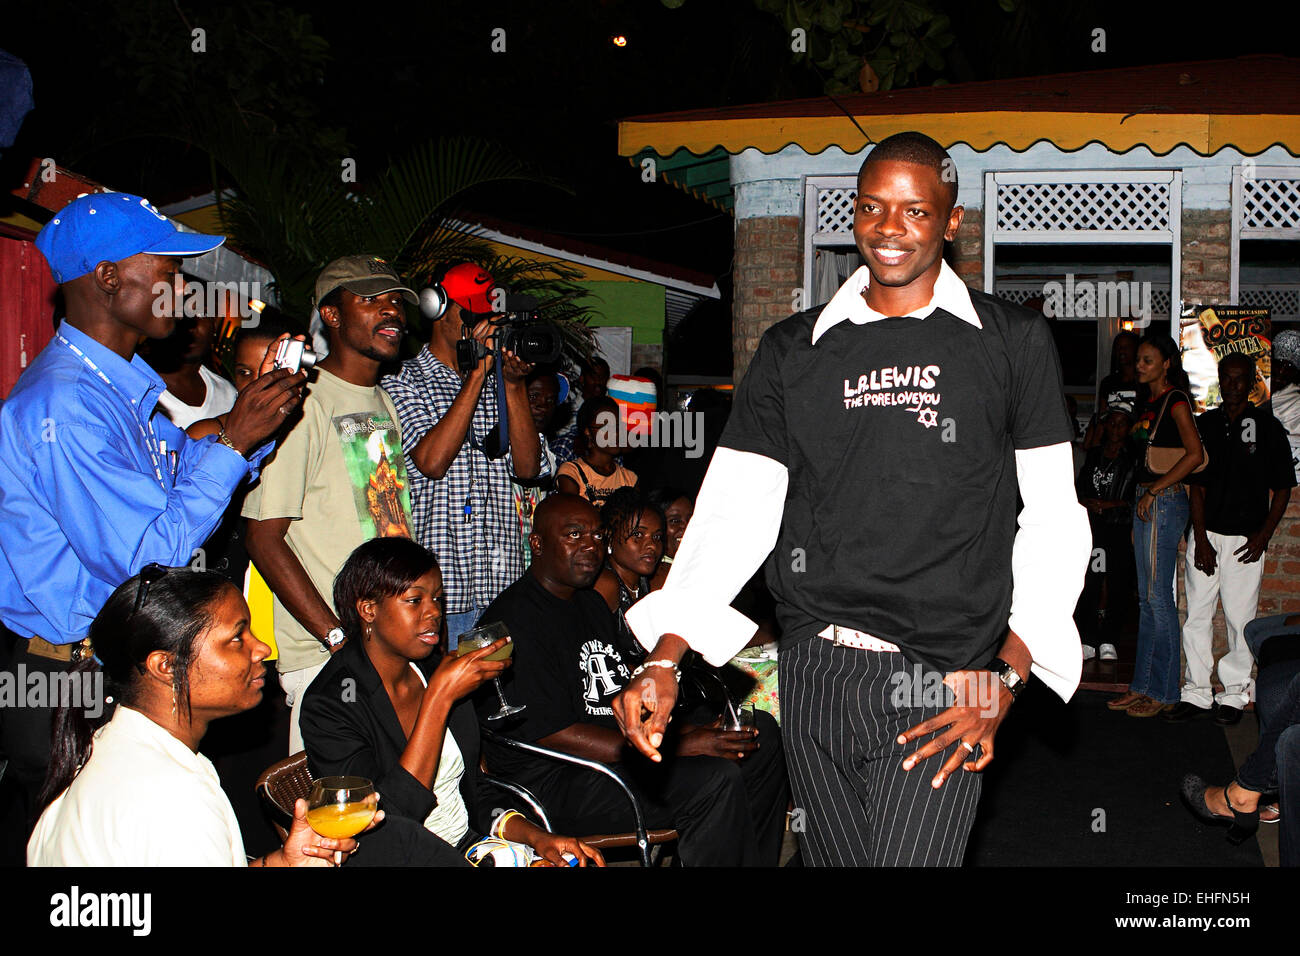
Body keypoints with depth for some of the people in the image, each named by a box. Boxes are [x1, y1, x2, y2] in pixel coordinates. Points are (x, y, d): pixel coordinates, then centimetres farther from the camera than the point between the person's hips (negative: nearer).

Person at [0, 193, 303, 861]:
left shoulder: (128, 386, 10)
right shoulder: (63, 405, -22)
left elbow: (181, 480, 19)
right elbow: (148, 555, -25)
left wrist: (251, 425, 3)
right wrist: (234, 442, -19)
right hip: (63, 681, -9)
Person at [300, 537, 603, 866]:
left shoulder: (438, 670, 10)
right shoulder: (330, 704, -11)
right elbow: (385, 822, -20)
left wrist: (536, 836, -2)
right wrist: (439, 698, -20)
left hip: (470, 846, 5)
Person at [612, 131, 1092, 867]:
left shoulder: (1014, 344, 4)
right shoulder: (793, 350, 9)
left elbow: (1053, 517, 3)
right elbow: (736, 510, 5)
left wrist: (1007, 674, -9)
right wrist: (664, 657, -7)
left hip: (937, 688, -3)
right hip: (814, 675, 3)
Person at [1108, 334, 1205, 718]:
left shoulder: (1175, 400, -10)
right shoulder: (1148, 404, 16)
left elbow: (1195, 455, -20)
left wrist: (1154, 490, -17)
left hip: (1165, 502, -9)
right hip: (1145, 502, 9)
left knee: (1158, 597, -6)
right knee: (1147, 598, 11)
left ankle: (1163, 692, 0)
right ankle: (1143, 684, 17)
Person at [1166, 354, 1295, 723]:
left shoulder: (1268, 427, 1)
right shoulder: (1205, 424, 8)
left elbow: (1282, 488, 4)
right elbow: (1196, 486, 6)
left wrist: (1264, 535, -7)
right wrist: (1201, 540, -3)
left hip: (1246, 539, -3)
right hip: (1206, 533, 3)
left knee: (1240, 617, 0)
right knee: (1197, 614, 3)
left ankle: (1234, 695, 11)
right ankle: (1196, 693, 10)